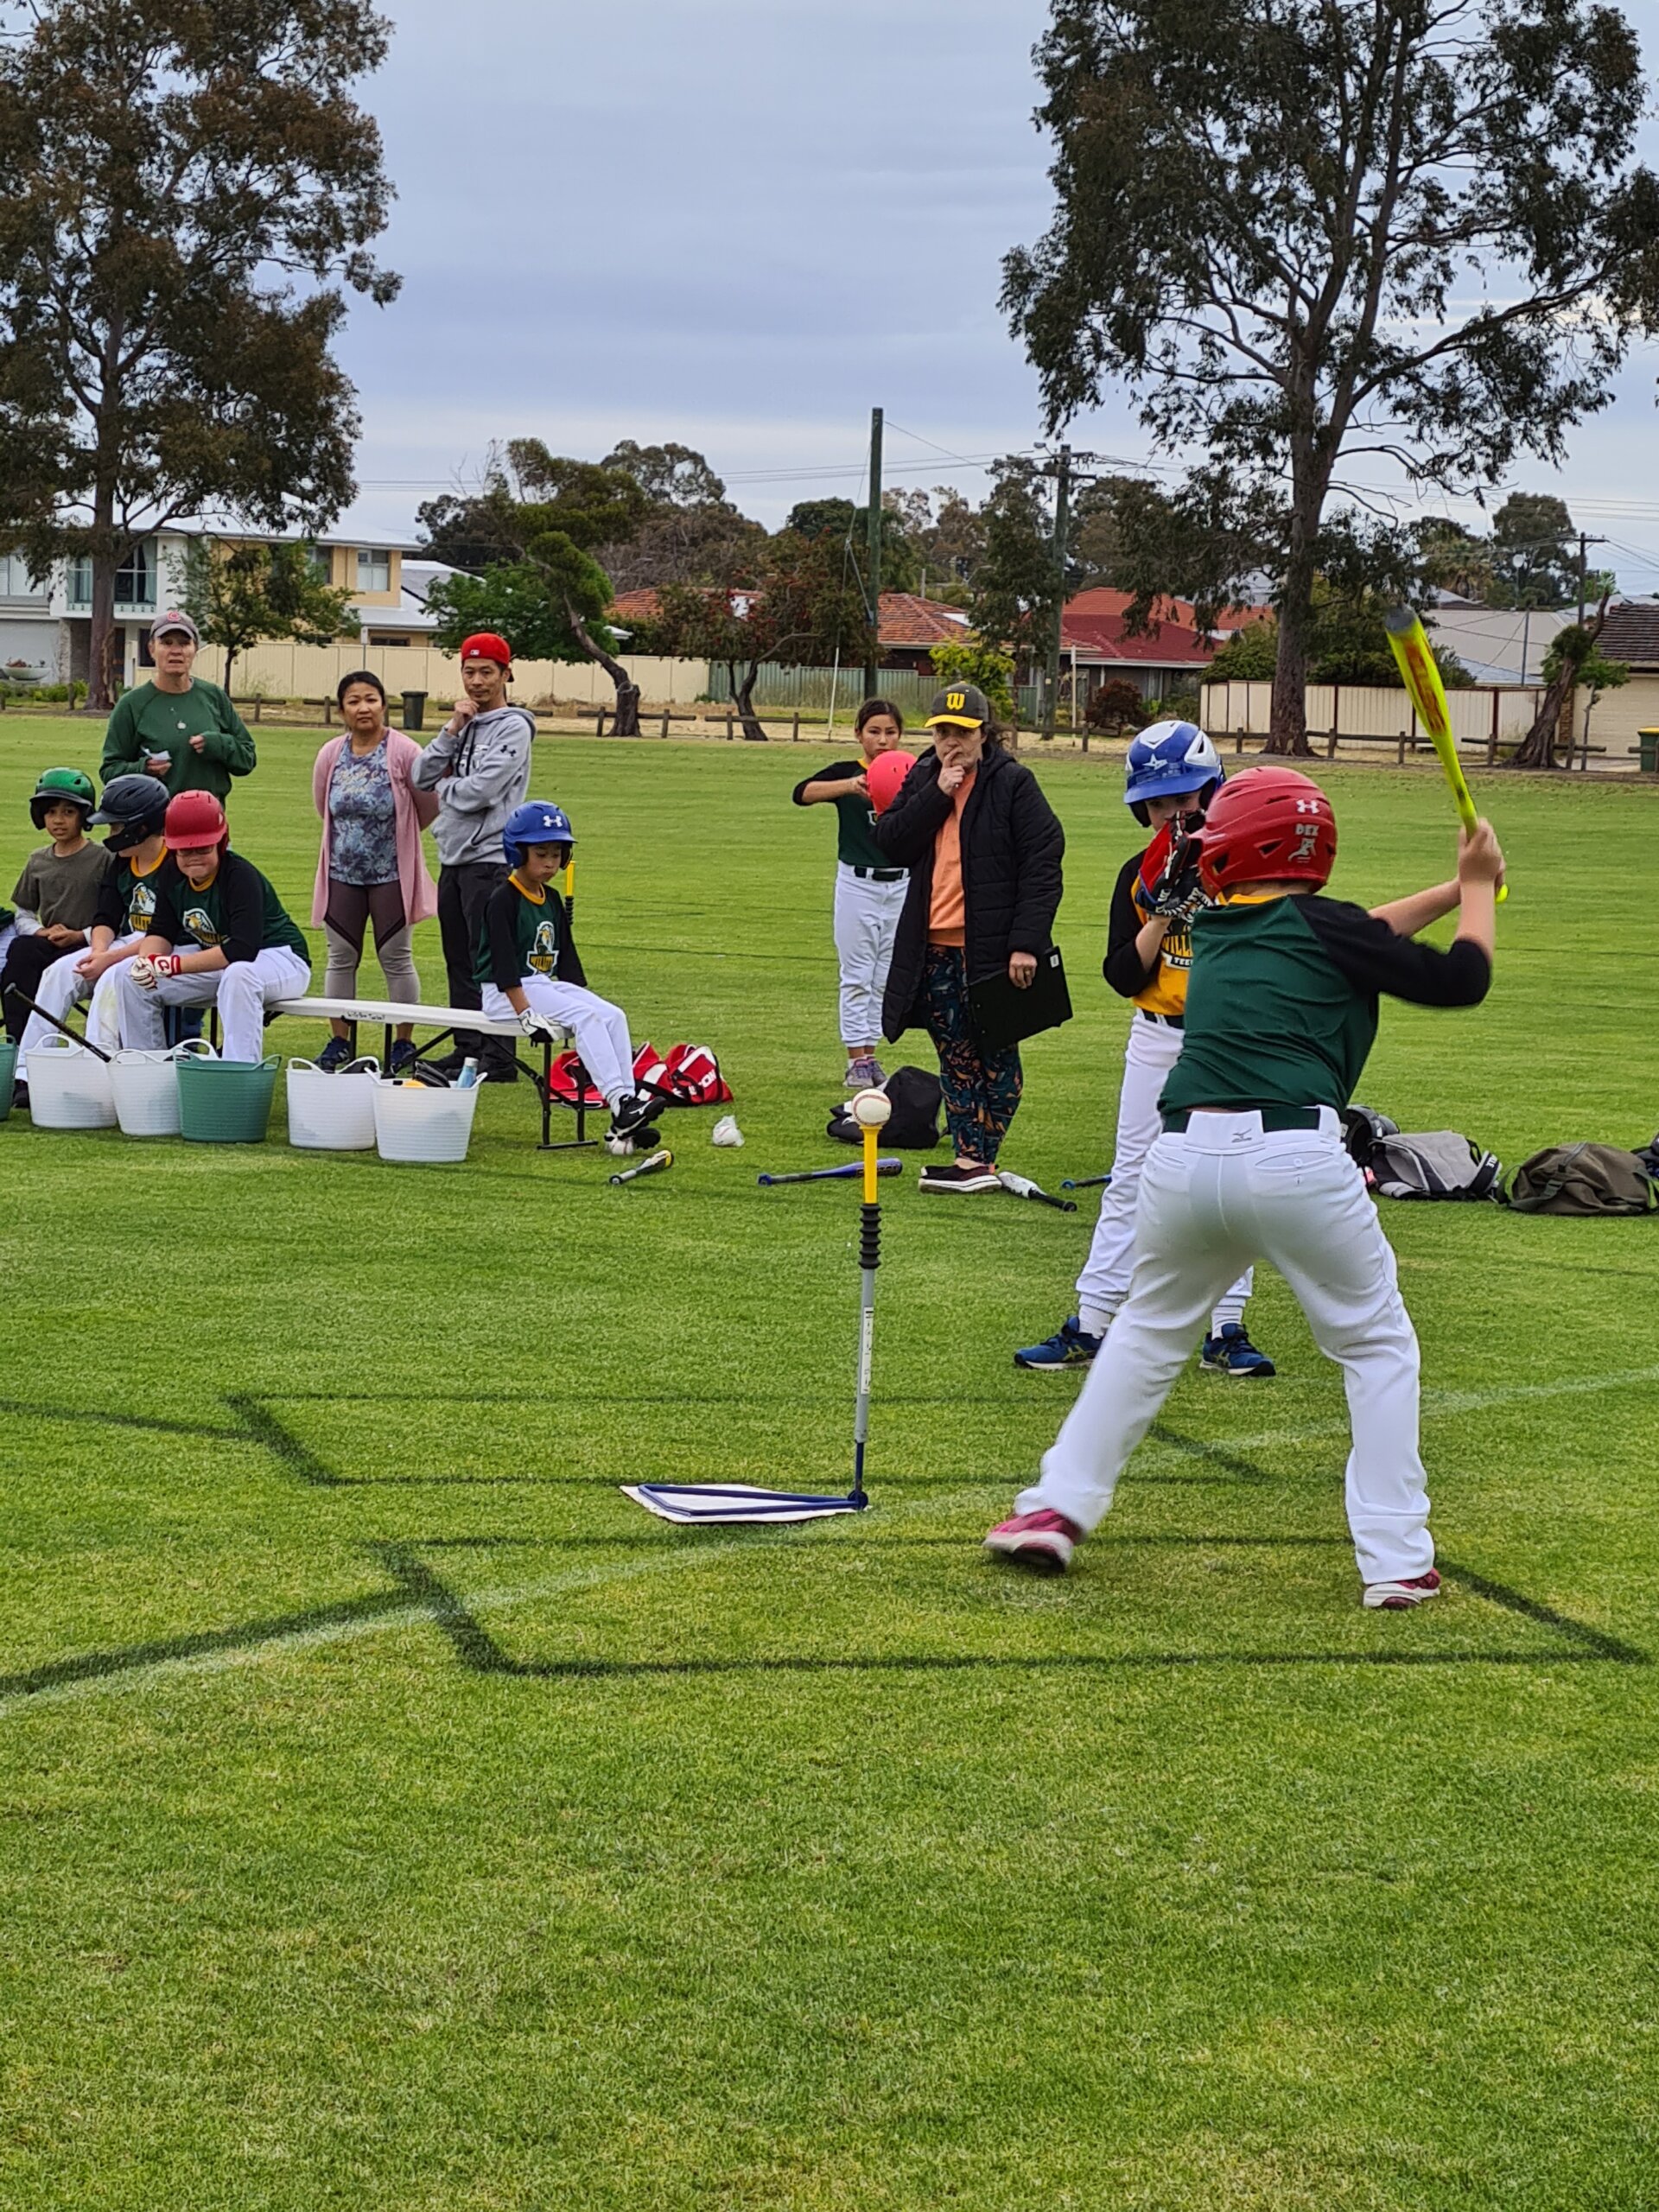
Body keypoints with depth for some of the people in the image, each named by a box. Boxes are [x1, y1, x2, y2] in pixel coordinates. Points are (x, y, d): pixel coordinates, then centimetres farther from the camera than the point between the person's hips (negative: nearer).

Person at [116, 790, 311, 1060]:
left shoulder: (241, 876, -25)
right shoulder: (174, 878, -3)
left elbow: (243, 950, -34)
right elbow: (161, 932, 1)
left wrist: (174, 965, -36)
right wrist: (147, 959, -25)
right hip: (216, 958, 8)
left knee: (239, 974, -42)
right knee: (132, 975, -4)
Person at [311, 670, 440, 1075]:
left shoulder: (404, 752, -13)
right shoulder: (330, 755, -1)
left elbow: (429, 806, -2)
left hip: (391, 873, -4)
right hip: (343, 872, 4)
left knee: (396, 958, 4)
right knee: (341, 958, 8)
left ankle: (404, 1043, 11)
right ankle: (339, 1042, 17)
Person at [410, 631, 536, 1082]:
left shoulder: (512, 728, -8)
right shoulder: (465, 723, 17)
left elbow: (479, 792, -19)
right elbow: (423, 776, 7)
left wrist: (445, 786, 1)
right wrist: (452, 730, -3)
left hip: (489, 858, -8)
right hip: (453, 858, 8)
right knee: (459, 962, 12)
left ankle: (499, 1059, -8)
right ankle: (467, 1050, 19)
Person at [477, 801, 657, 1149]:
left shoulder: (553, 901, 15)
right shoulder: (503, 900, -10)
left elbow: (567, 958, 19)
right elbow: (503, 962, -18)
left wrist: (581, 996, 6)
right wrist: (525, 1012, -25)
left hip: (547, 985, 8)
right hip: (505, 992, -8)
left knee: (613, 1015, -13)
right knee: (586, 1016, -27)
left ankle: (624, 1120, -21)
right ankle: (618, 1101, -35)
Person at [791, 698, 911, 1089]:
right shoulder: (846, 774, -6)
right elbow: (802, 793, -24)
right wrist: (848, 786, -40)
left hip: (899, 885, 3)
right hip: (857, 884, -3)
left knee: (885, 979, 9)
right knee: (857, 977, -1)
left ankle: (871, 1055, 18)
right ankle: (856, 1060, 4)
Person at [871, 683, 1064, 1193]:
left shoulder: (1013, 783, -7)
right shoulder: (922, 778, 11)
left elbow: (1042, 866, -11)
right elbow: (889, 841, -1)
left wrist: (1026, 942, -17)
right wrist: (937, 795, -11)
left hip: (992, 949, -6)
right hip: (934, 950, 6)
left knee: (995, 1054, 2)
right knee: (955, 1057, 8)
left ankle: (979, 1160, 2)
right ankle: (969, 1159, 12)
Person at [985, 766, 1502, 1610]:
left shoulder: (1216, 929, 20)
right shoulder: (1321, 926, 5)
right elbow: (1460, 980, 12)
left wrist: (1451, 891, 37)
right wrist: (1477, 888, 28)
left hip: (1184, 1159, 4)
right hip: (1297, 1160, -4)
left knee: (1147, 1332, 26)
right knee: (1377, 1346, 13)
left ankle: (1056, 1507, 20)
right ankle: (1396, 1560, 9)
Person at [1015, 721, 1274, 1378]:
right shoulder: (1141, 875, 3)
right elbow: (1124, 977, -3)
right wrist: (1163, 910, -16)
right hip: (1156, 1041, 3)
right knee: (1130, 1181, 4)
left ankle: (1225, 1332, 11)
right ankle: (1089, 1327, 6)